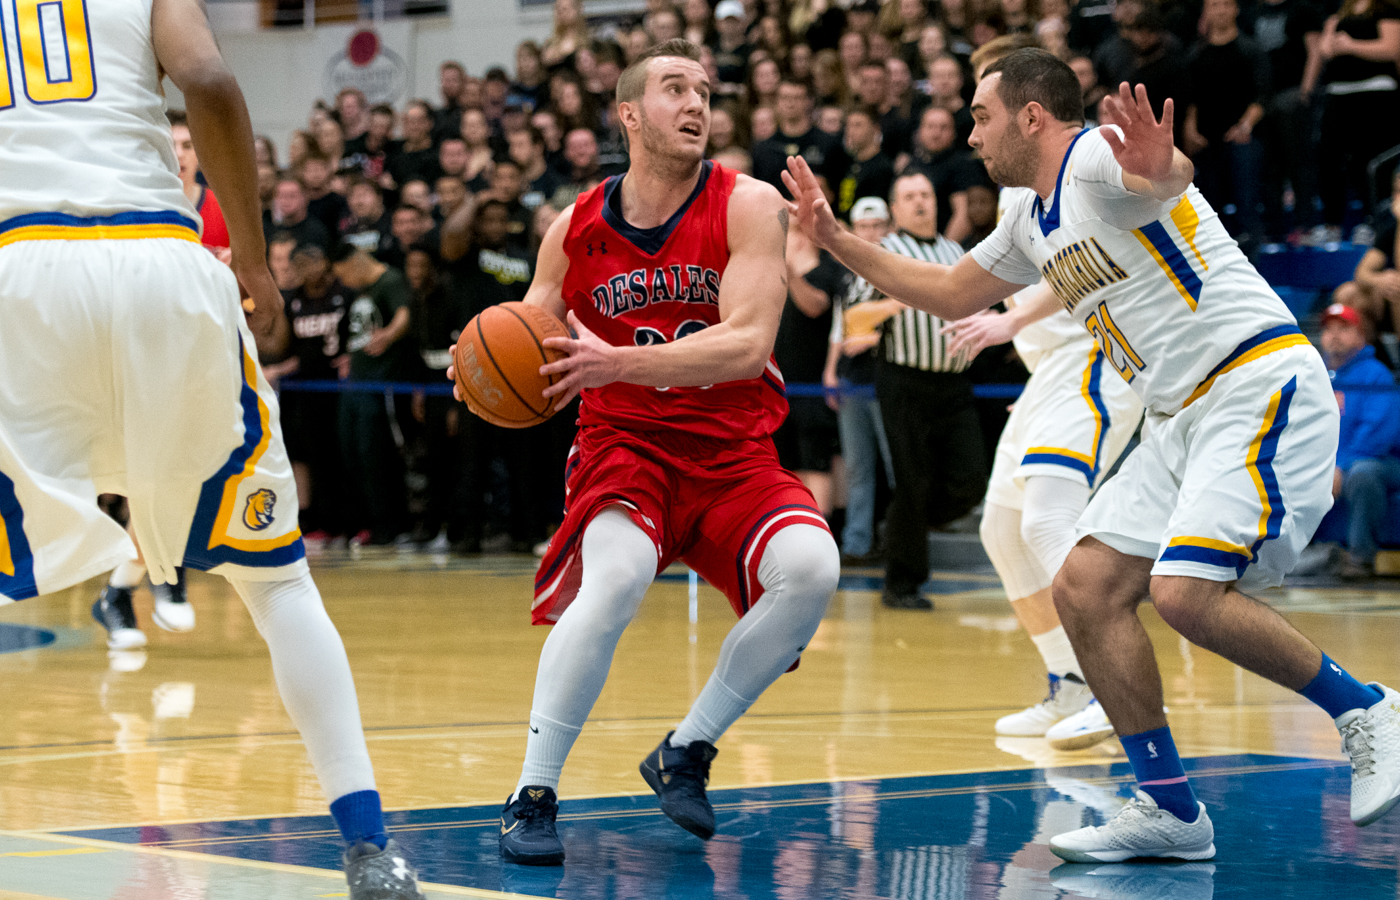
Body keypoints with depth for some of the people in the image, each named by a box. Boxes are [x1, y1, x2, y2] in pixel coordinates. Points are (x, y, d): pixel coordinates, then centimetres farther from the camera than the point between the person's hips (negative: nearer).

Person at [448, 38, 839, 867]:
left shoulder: (748, 206, -7)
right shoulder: (576, 228, 1)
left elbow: (748, 344, -20)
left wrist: (619, 362, -31)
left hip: (734, 453, 1)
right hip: (625, 447, 0)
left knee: (811, 567, -27)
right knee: (617, 576, -32)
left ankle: (687, 752, -6)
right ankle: (533, 794, -20)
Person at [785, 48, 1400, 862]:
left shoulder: (1099, 156, -11)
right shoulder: (1034, 218, 18)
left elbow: (1173, 176, -35)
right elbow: (952, 293, 33)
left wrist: (1159, 171, -60)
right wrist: (836, 240, 27)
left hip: (1262, 388, -10)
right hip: (1184, 419, 10)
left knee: (1186, 594, -24)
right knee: (1085, 587, 0)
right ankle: (1170, 811, 5)